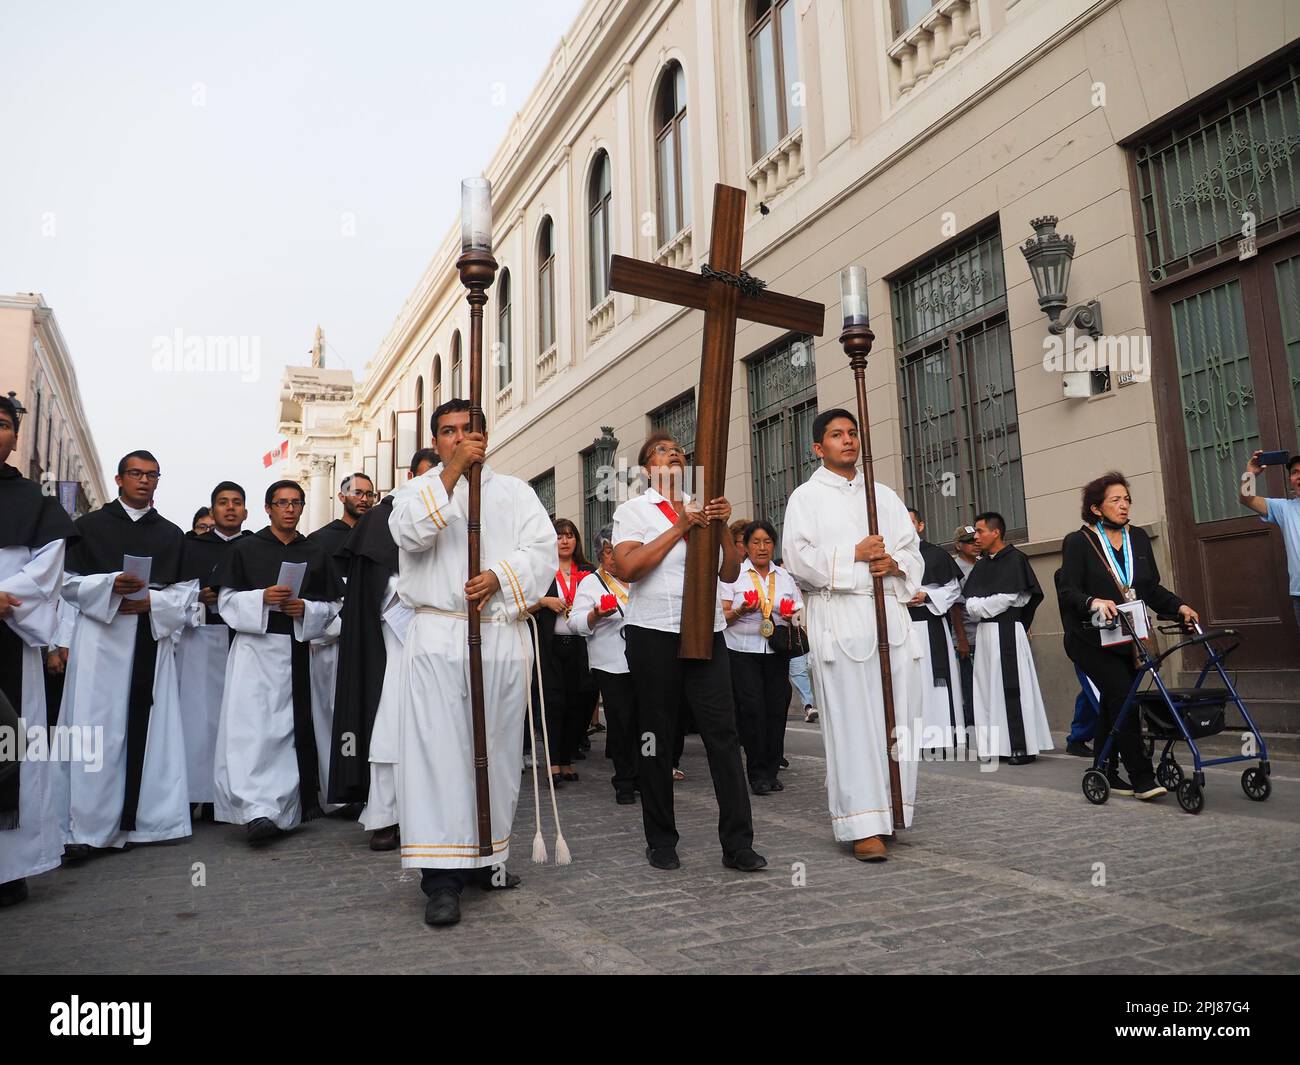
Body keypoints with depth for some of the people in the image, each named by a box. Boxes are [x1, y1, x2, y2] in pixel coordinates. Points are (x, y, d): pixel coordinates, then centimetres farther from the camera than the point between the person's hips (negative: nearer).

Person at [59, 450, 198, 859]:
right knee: (98, 728, -6)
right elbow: (70, 581, 1)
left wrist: (152, 601, -8)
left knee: (148, 728, 2)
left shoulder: (172, 534, 13)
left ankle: (142, 819, 8)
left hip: (153, 637, 3)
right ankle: (87, 826, -3)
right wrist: (112, 585, -16)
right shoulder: (91, 525, 6)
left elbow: (187, 590, 9)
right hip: (100, 636, -3)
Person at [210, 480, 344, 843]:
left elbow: (332, 606, 11)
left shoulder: (316, 553, 12)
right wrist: (262, 598, -14)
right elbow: (227, 599, 3)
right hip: (254, 648, -2)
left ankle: (285, 807, 13)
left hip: (297, 650, 2)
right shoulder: (245, 549, 7)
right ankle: (257, 811, -18)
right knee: (252, 726, -13)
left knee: (290, 727, 3)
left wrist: (305, 609, -8)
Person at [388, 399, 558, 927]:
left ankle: (488, 855, 18)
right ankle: (443, 876, -8)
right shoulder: (418, 488, 12)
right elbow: (410, 532, -10)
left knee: (497, 748, 6)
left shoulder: (515, 492, 16)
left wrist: (500, 576, -14)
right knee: (440, 748, -10)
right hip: (439, 636, -2)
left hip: (503, 637, 2)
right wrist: (451, 472, -14)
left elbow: (544, 549, 3)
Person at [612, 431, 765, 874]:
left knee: (723, 733, -3)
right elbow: (627, 567, -12)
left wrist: (724, 527, -5)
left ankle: (738, 843, 2)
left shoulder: (704, 509, 15)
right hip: (655, 633, -3)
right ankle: (661, 841, 17)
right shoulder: (633, 510, 5)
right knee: (658, 739, 5)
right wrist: (680, 528, -12)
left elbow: (729, 573, 10)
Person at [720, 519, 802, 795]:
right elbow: (723, 616, 1)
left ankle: (771, 771, 11)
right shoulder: (734, 574, 4)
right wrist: (741, 610, -18)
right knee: (752, 709, -10)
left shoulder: (784, 576, 14)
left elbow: (796, 614, 19)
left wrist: (791, 617, -4)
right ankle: (757, 773, 0)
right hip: (743, 651, -3)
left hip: (776, 651, 3)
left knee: (777, 708, -2)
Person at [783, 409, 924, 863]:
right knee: (852, 721, -8)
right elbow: (798, 558, -5)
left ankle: (891, 811, 14)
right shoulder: (806, 497, 7)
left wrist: (894, 563, -4)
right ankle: (863, 825, -6)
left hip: (891, 613, 5)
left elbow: (914, 554, 18)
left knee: (899, 717, 2)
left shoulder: (884, 496, 20)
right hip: (838, 617, -5)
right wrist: (855, 554, -8)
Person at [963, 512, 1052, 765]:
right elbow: (970, 600, 11)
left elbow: (1006, 598, -13)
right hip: (985, 630, 7)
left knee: (1011, 686, -7)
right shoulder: (981, 564, 16)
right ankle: (999, 745, 11)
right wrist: (976, 608, -8)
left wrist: (979, 607, -5)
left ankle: (1022, 746, -1)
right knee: (989, 686, 6)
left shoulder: (1014, 559, -6)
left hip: (1007, 630, -7)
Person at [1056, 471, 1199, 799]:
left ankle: (1105, 773, 23)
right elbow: (1068, 591, -14)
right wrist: (1094, 602, -31)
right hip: (1092, 639, -6)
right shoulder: (1078, 542, -7)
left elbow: (1152, 588, 13)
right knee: (1123, 697, -15)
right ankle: (1141, 778, -11)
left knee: (1112, 702, 12)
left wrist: (1178, 605, -3)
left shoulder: (1138, 537, 10)